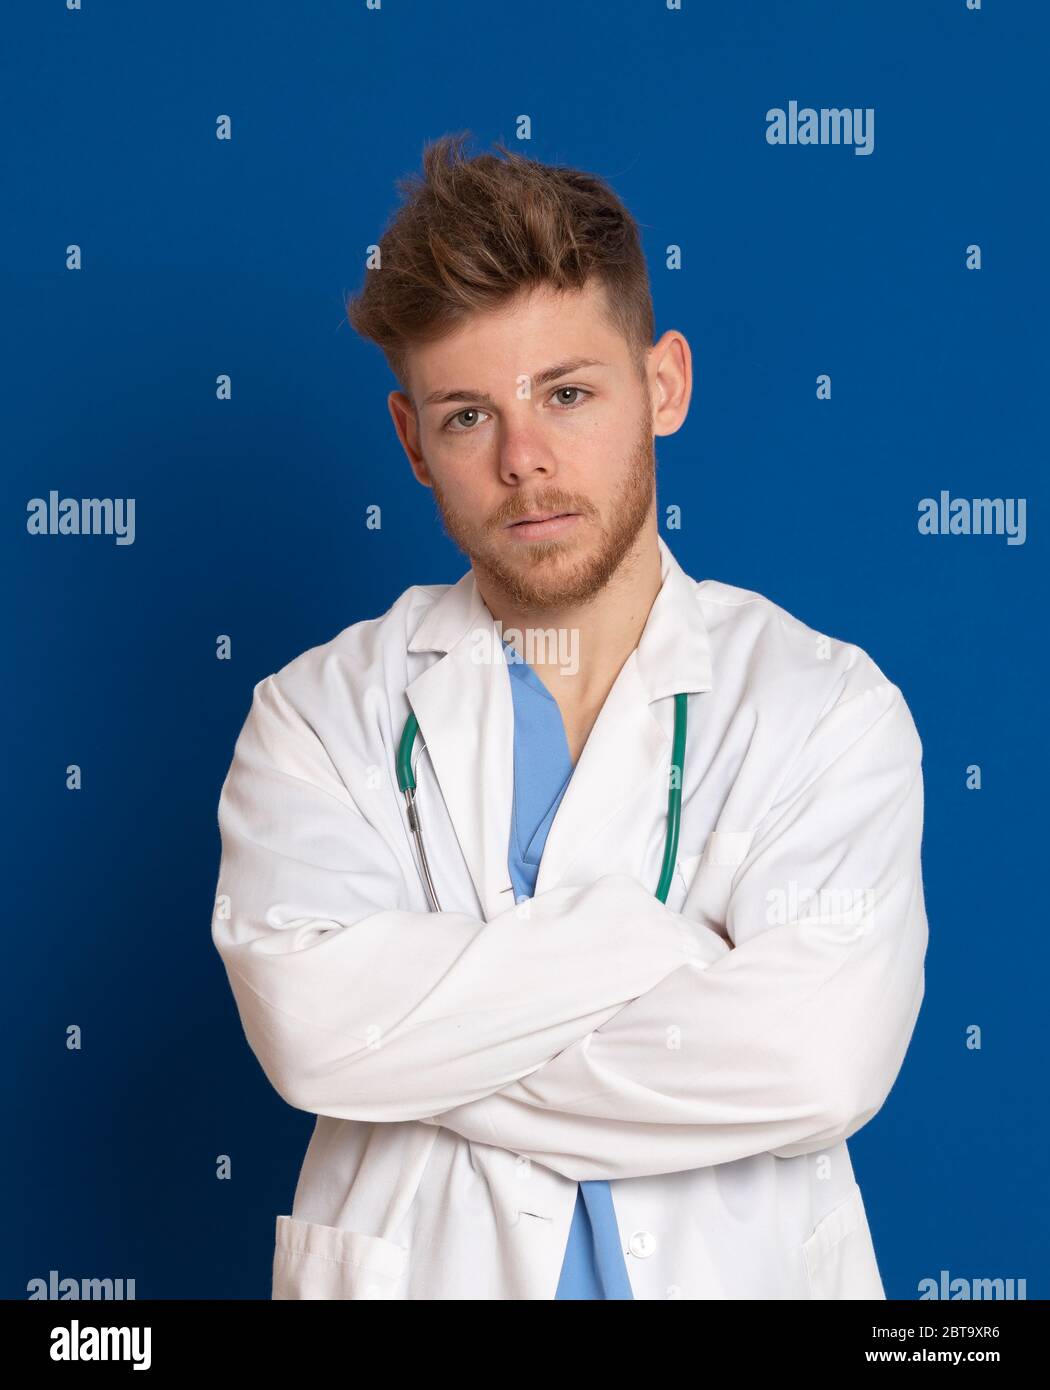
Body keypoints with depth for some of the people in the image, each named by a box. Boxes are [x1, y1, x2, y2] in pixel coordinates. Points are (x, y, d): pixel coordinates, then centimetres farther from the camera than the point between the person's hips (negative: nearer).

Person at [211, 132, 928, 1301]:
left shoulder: (827, 707, -9)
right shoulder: (318, 713, -6)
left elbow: (818, 1063, -22)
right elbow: (307, 1022, -21)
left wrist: (423, 1034, -17)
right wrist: (651, 937, -20)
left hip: (736, 1266, 0)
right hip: (420, 1265, 0)